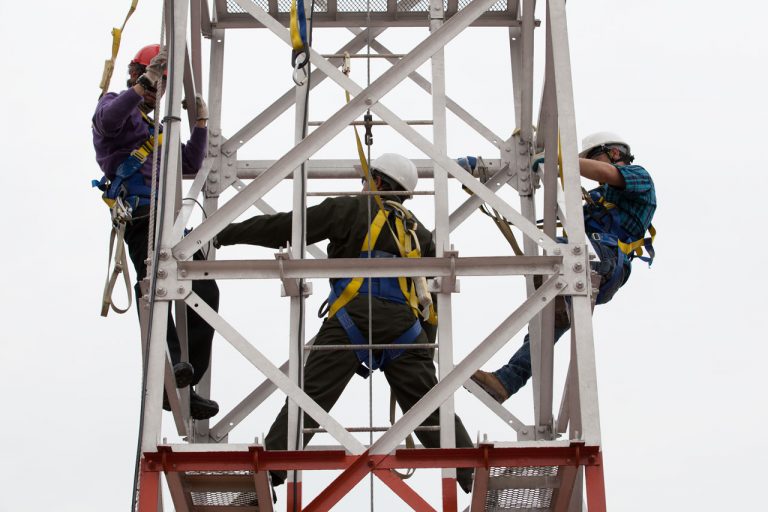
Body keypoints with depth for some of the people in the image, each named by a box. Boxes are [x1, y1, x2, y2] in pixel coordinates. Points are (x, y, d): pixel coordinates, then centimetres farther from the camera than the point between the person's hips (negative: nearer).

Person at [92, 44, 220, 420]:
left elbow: (190, 164, 32)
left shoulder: (157, 130, 34)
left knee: (205, 291, -1)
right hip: (139, 216, -8)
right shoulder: (117, 105, 10)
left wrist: (201, 124, 23)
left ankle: (180, 386, -1)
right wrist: (144, 84, -24)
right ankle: (168, 364, -46)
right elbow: (108, 118, -16)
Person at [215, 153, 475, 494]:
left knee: (309, 396, -4)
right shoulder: (418, 232, 26)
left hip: (352, 317, -3)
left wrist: (227, 234, 16)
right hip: (404, 324, 4)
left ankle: (267, 471, -11)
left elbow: (284, 227, 9)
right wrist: (425, 351, 25)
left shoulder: (351, 209, 13)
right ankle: (473, 476, 7)